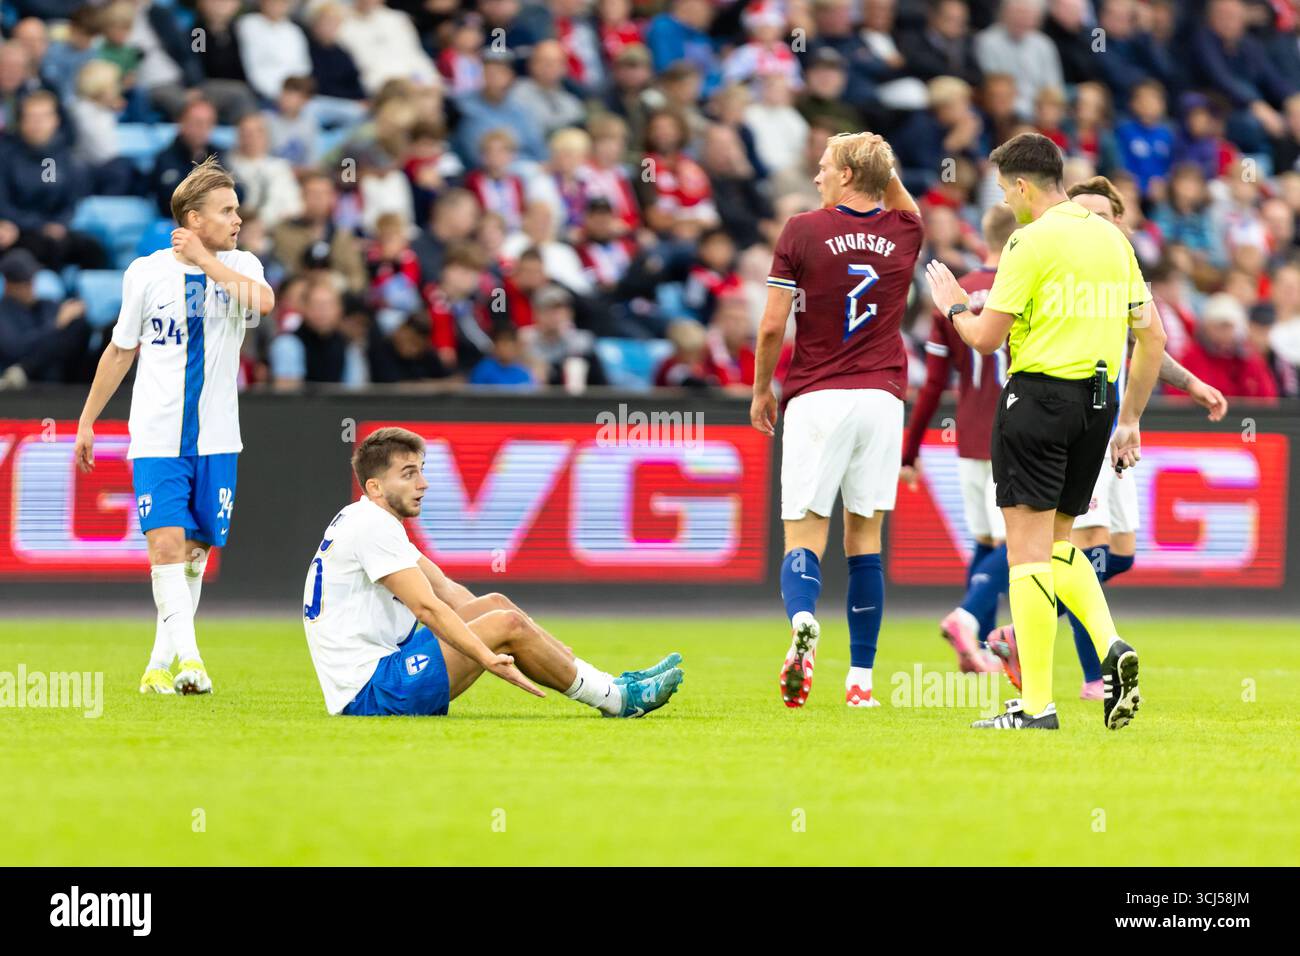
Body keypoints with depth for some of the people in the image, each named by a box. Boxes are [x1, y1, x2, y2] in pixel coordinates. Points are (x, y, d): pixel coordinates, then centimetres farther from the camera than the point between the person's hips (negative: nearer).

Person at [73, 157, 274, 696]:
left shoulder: (241, 267, 2)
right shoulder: (146, 273, 0)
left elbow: (263, 302, -22)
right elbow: (120, 351, 11)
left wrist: (205, 260, -17)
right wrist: (87, 421, 15)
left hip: (216, 440, 2)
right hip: (157, 436, -2)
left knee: (195, 552, 6)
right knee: (166, 545, -16)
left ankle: (160, 666, 16)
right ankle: (188, 658, -22)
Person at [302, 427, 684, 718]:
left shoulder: (373, 522, 16)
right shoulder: (372, 527, -17)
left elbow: (443, 589, 16)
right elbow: (426, 607, -26)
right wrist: (489, 658, -32)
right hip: (370, 694, -10)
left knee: (496, 604, 10)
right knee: (506, 625, -13)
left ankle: (608, 684, 10)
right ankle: (617, 700, -2)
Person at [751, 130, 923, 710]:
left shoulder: (803, 231, -4)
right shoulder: (904, 233, 7)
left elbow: (772, 324, -4)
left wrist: (761, 389, 10)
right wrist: (882, 164, 20)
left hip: (817, 399, -3)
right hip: (882, 397, 3)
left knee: (803, 535, -2)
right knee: (865, 538, 9)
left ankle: (802, 620, -33)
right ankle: (861, 678, 4)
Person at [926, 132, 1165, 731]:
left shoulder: (1031, 242, -9)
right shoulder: (1113, 239, 12)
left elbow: (987, 338, -11)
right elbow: (1151, 337, 14)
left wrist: (953, 305, 10)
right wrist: (1130, 421, 20)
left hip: (1040, 394, -7)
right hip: (1099, 400, 7)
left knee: (1029, 547, -3)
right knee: (1056, 543, 19)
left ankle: (1036, 705, -6)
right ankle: (1111, 647, -4)